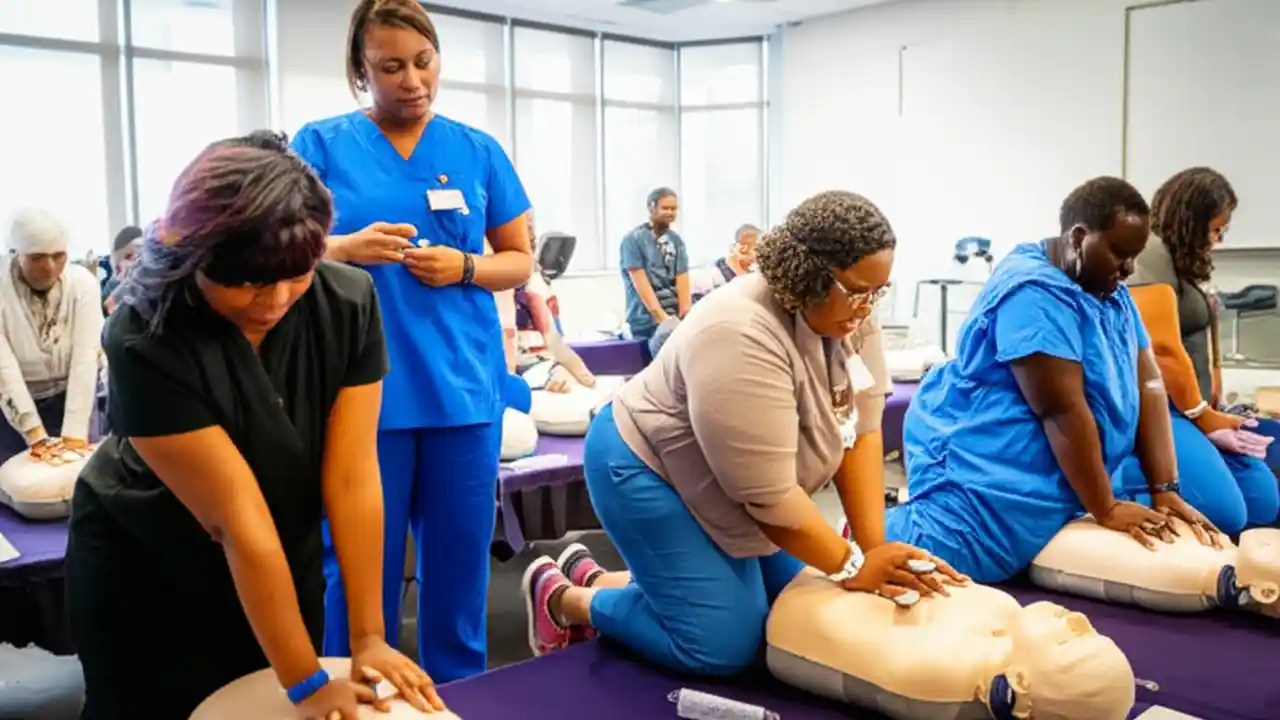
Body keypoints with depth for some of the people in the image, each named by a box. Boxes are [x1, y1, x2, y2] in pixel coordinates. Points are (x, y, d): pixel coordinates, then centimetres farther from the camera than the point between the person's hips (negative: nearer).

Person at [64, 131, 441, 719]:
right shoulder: (145, 343, -30)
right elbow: (238, 520, -31)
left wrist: (368, 638, -20)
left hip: (288, 557, 3)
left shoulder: (348, 305, -20)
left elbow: (351, 479, -20)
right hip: (144, 571, -3)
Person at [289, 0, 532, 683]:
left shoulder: (479, 151, 8)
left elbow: (520, 261, 12)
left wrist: (465, 267, -9)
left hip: (464, 388, 2)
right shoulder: (320, 144, 2)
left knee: (459, 563, 11)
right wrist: (346, 248, -18)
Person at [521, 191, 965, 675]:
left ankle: (594, 576, 21)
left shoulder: (849, 321, -9)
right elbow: (770, 497, -30)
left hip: (720, 486, 9)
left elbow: (861, 434, -10)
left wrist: (874, 550, -16)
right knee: (723, 645, -11)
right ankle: (562, 598, 10)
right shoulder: (741, 337, -34)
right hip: (646, 467, -8)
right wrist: (852, 568, -21)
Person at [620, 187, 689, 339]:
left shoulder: (677, 240, 10)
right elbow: (641, 283, -12)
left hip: (674, 318, 5)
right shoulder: (633, 240, -5)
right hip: (646, 322, -5)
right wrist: (663, 319, -19)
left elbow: (682, 281, 4)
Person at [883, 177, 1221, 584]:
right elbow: (1063, 410, -22)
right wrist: (1105, 509, -18)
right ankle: (877, 528, 8)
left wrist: (1165, 490, -5)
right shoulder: (1034, 292, -19)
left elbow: (1148, 384, 4)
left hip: (1060, 474, 10)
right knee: (951, 563, -27)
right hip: (988, 465, -10)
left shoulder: (1112, 294, 11)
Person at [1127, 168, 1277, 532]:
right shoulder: (1150, 253, -13)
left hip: (1192, 408, 11)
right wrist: (1204, 417, -9)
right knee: (1226, 515, -21)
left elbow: (1199, 346, 12)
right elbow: (1164, 349, -20)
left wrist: (1212, 411, -1)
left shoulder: (1182, 259, 18)